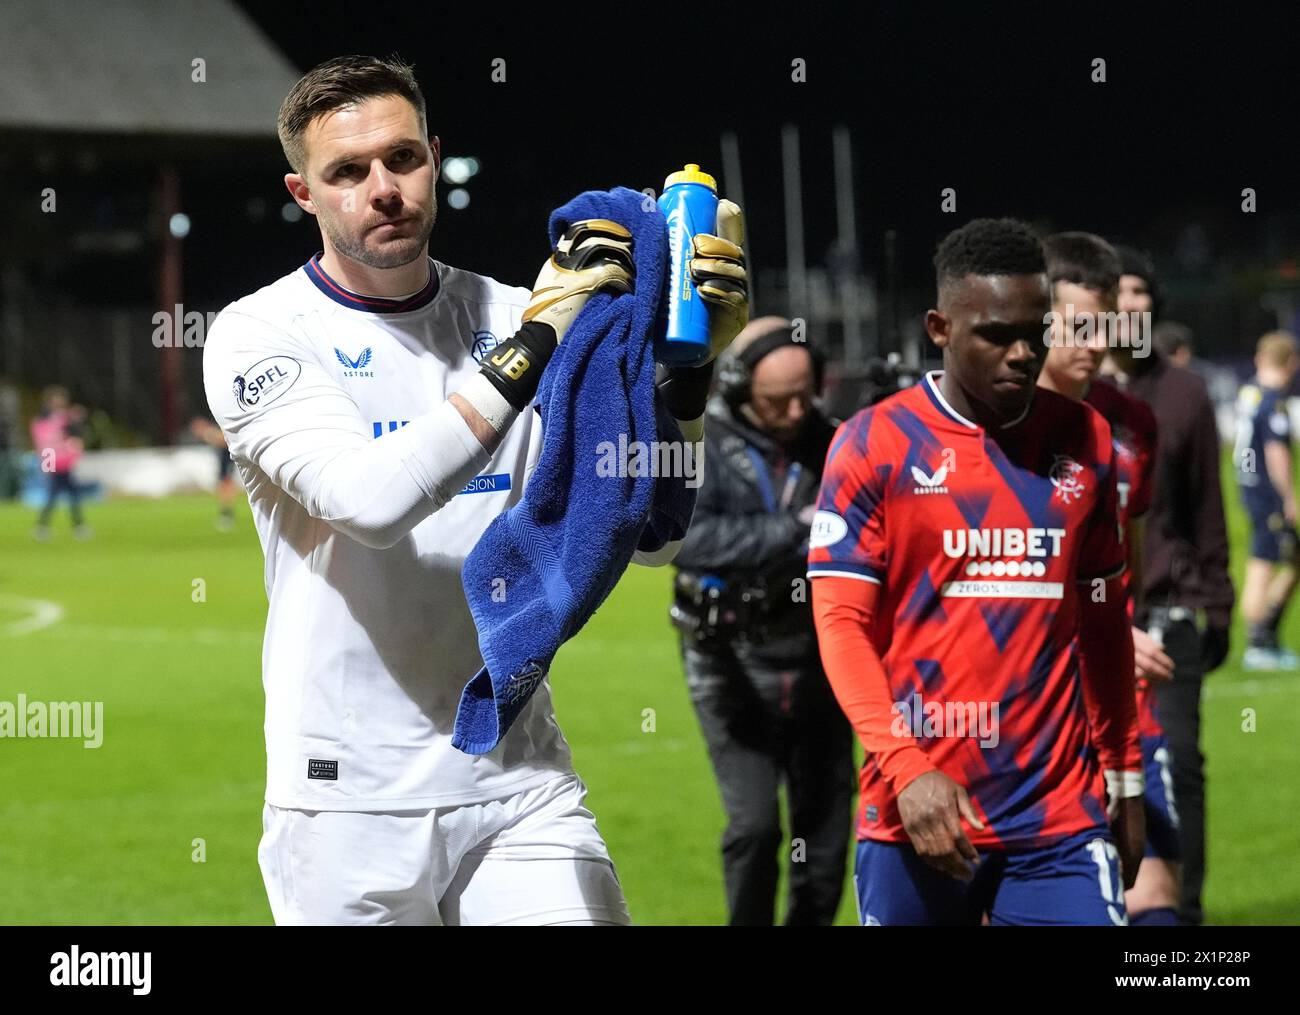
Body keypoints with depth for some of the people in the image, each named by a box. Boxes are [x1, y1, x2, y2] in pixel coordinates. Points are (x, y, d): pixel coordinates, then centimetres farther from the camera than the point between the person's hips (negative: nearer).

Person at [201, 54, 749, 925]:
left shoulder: (513, 317, 8)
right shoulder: (259, 337, -4)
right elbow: (368, 501, -22)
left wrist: (687, 366, -14)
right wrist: (529, 349, -25)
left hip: (519, 782, 3)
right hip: (349, 797, -3)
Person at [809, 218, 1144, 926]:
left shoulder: (1083, 440, 9)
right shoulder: (874, 444, -1)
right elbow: (840, 621, -6)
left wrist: (1125, 778, 17)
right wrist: (905, 768, -18)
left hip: (1062, 814, 2)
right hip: (916, 813, -2)